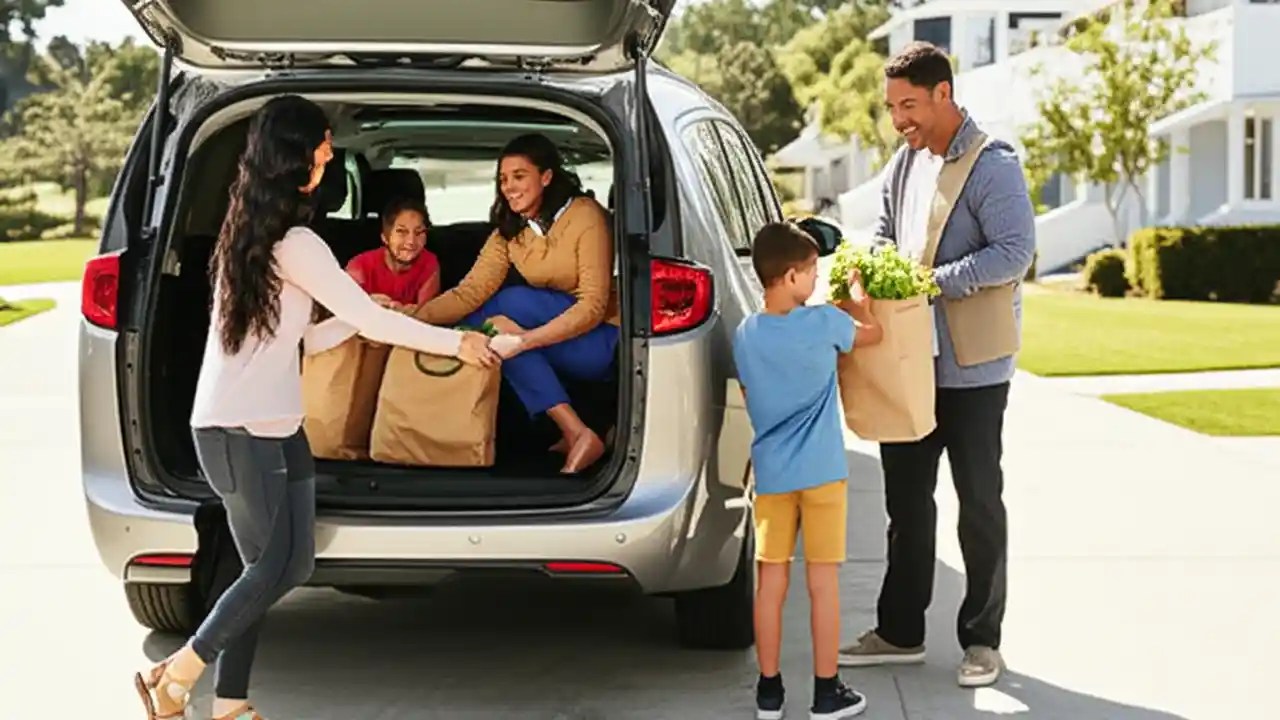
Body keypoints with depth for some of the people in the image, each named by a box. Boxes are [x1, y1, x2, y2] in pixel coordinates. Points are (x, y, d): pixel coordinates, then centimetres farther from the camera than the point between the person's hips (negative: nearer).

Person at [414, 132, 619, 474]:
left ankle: (576, 433, -24)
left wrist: (524, 339, -35)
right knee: (479, 330, -19)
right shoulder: (509, 230, 3)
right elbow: (470, 293, -9)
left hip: (603, 341, -6)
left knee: (511, 303, -25)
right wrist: (415, 315, -28)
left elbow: (593, 306, -23)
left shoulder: (584, 216, -15)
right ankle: (575, 432, -19)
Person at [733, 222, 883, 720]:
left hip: (770, 473, 4)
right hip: (821, 472, -4)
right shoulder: (824, 324, -11)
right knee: (823, 584, 3)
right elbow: (873, 334, 7)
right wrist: (858, 300, 26)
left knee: (771, 583, 8)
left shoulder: (745, 335, 1)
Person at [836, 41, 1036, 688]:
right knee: (906, 497, 13)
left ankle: (981, 639, 14)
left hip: (971, 365, -7)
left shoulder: (990, 165, -14)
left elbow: (1015, 252, -21)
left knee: (979, 502, 4)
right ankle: (900, 632, 22)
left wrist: (933, 280, -25)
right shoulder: (905, 162, 10)